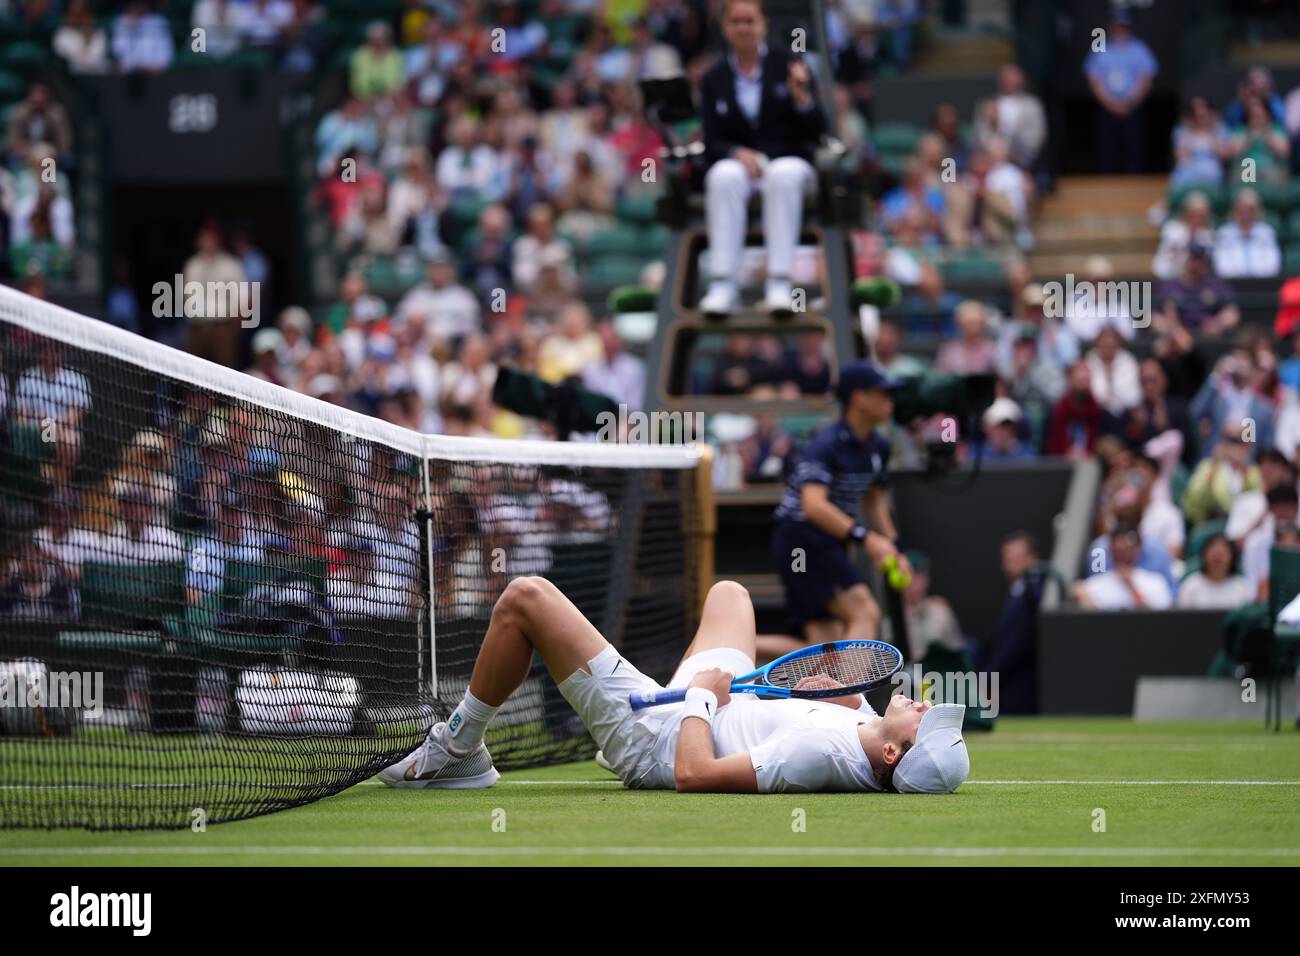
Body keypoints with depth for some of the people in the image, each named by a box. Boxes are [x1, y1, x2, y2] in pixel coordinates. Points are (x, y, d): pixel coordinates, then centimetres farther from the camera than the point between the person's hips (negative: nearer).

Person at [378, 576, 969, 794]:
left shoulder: (821, 752, -43)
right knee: (727, 591, 33)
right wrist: (854, 698, -13)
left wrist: (701, 693, -23)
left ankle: (457, 751, 17)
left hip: (649, 734, -8)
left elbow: (694, 774, -38)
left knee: (525, 598, -7)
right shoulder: (865, 730, -20)